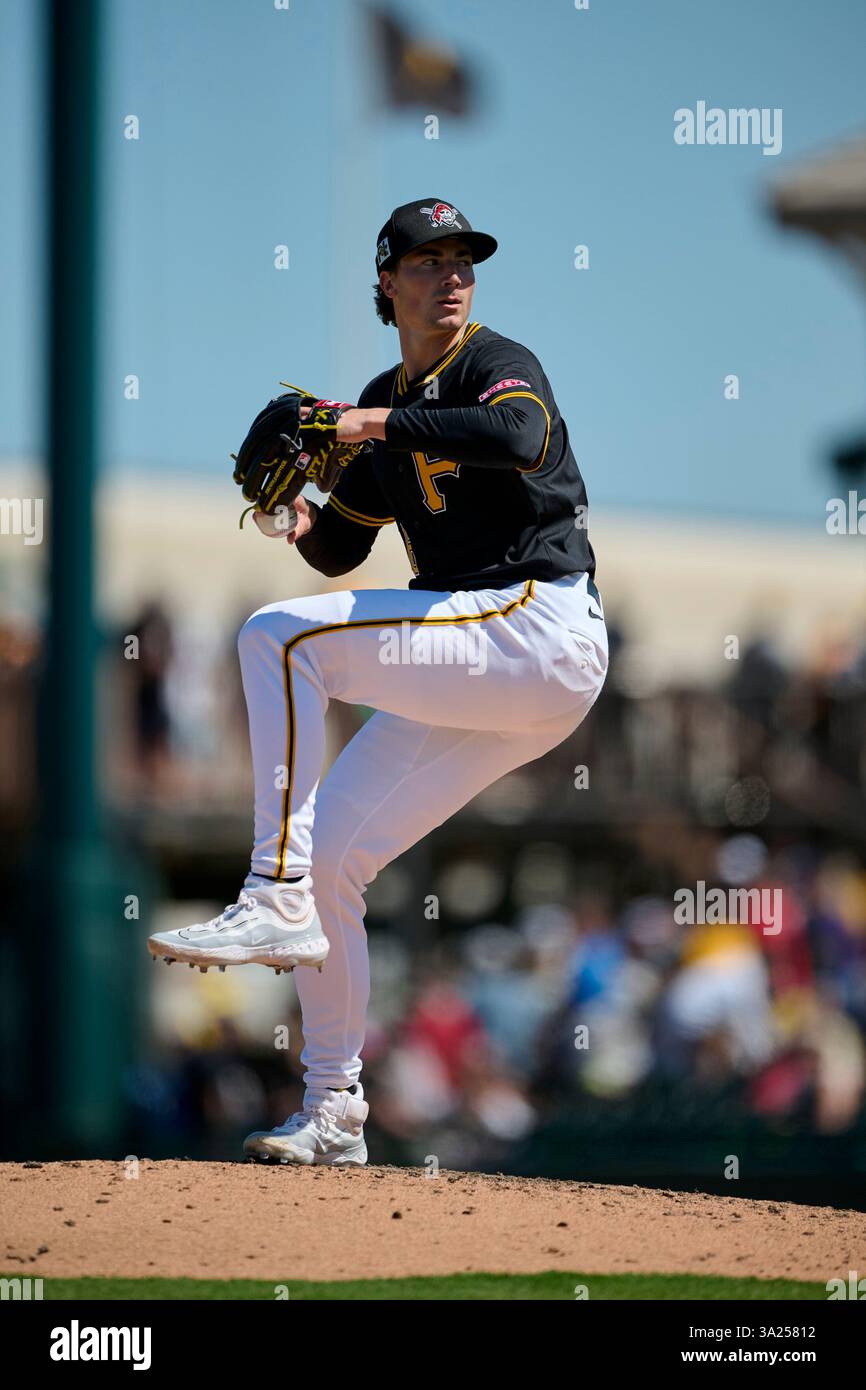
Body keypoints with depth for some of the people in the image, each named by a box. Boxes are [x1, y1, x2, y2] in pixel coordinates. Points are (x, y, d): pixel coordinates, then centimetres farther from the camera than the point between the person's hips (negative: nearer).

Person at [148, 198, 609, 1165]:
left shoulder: (497, 363, -3)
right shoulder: (385, 401, 19)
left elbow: (521, 436, -28)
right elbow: (339, 550, 23)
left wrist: (388, 424, -21)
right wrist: (302, 519, 1)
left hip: (543, 628, -8)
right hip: (475, 671, 8)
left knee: (278, 637, -20)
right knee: (327, 857, 5)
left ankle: (275, 904, -23)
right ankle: (334, 1118, 13)